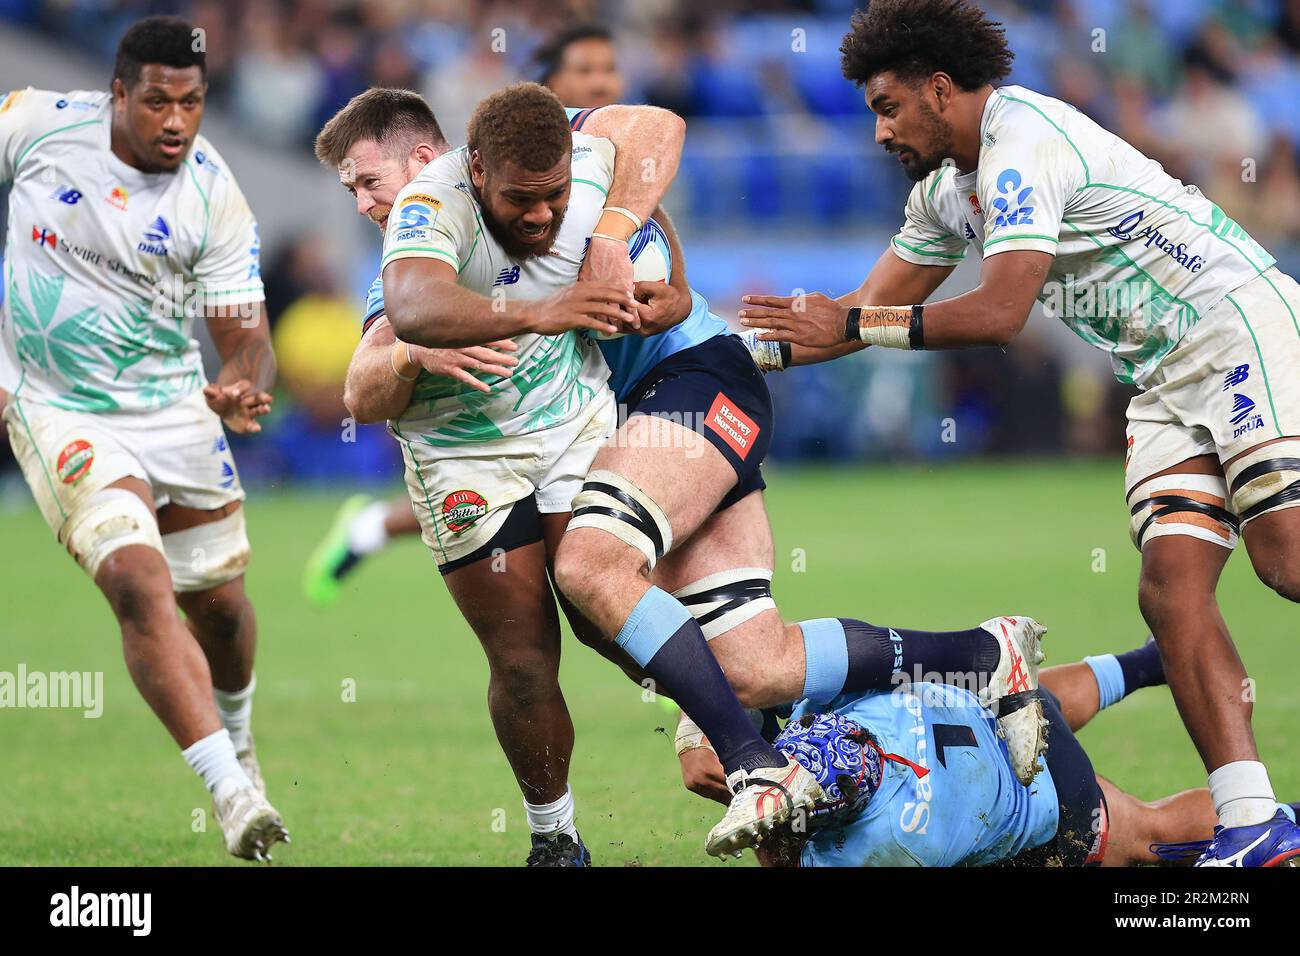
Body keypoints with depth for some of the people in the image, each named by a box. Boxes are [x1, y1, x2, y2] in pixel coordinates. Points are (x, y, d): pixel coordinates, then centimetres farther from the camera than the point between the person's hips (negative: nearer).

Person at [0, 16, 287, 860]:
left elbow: (246, 338, -9)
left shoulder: (216, 200, -11)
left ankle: (235, 738, 44)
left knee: (217, 600, 10)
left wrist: (244, 388, -32)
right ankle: (230, 789, -23)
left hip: (173, 408, 2)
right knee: (141, 587, -20)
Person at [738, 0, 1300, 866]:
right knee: (1171, 586, -8)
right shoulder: (946, 191, 15)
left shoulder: (1022, 139, -15)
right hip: (1165, 378, 9)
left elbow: (1000, 314, -23)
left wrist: (851, 327, -17)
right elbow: (874, 308, 26)